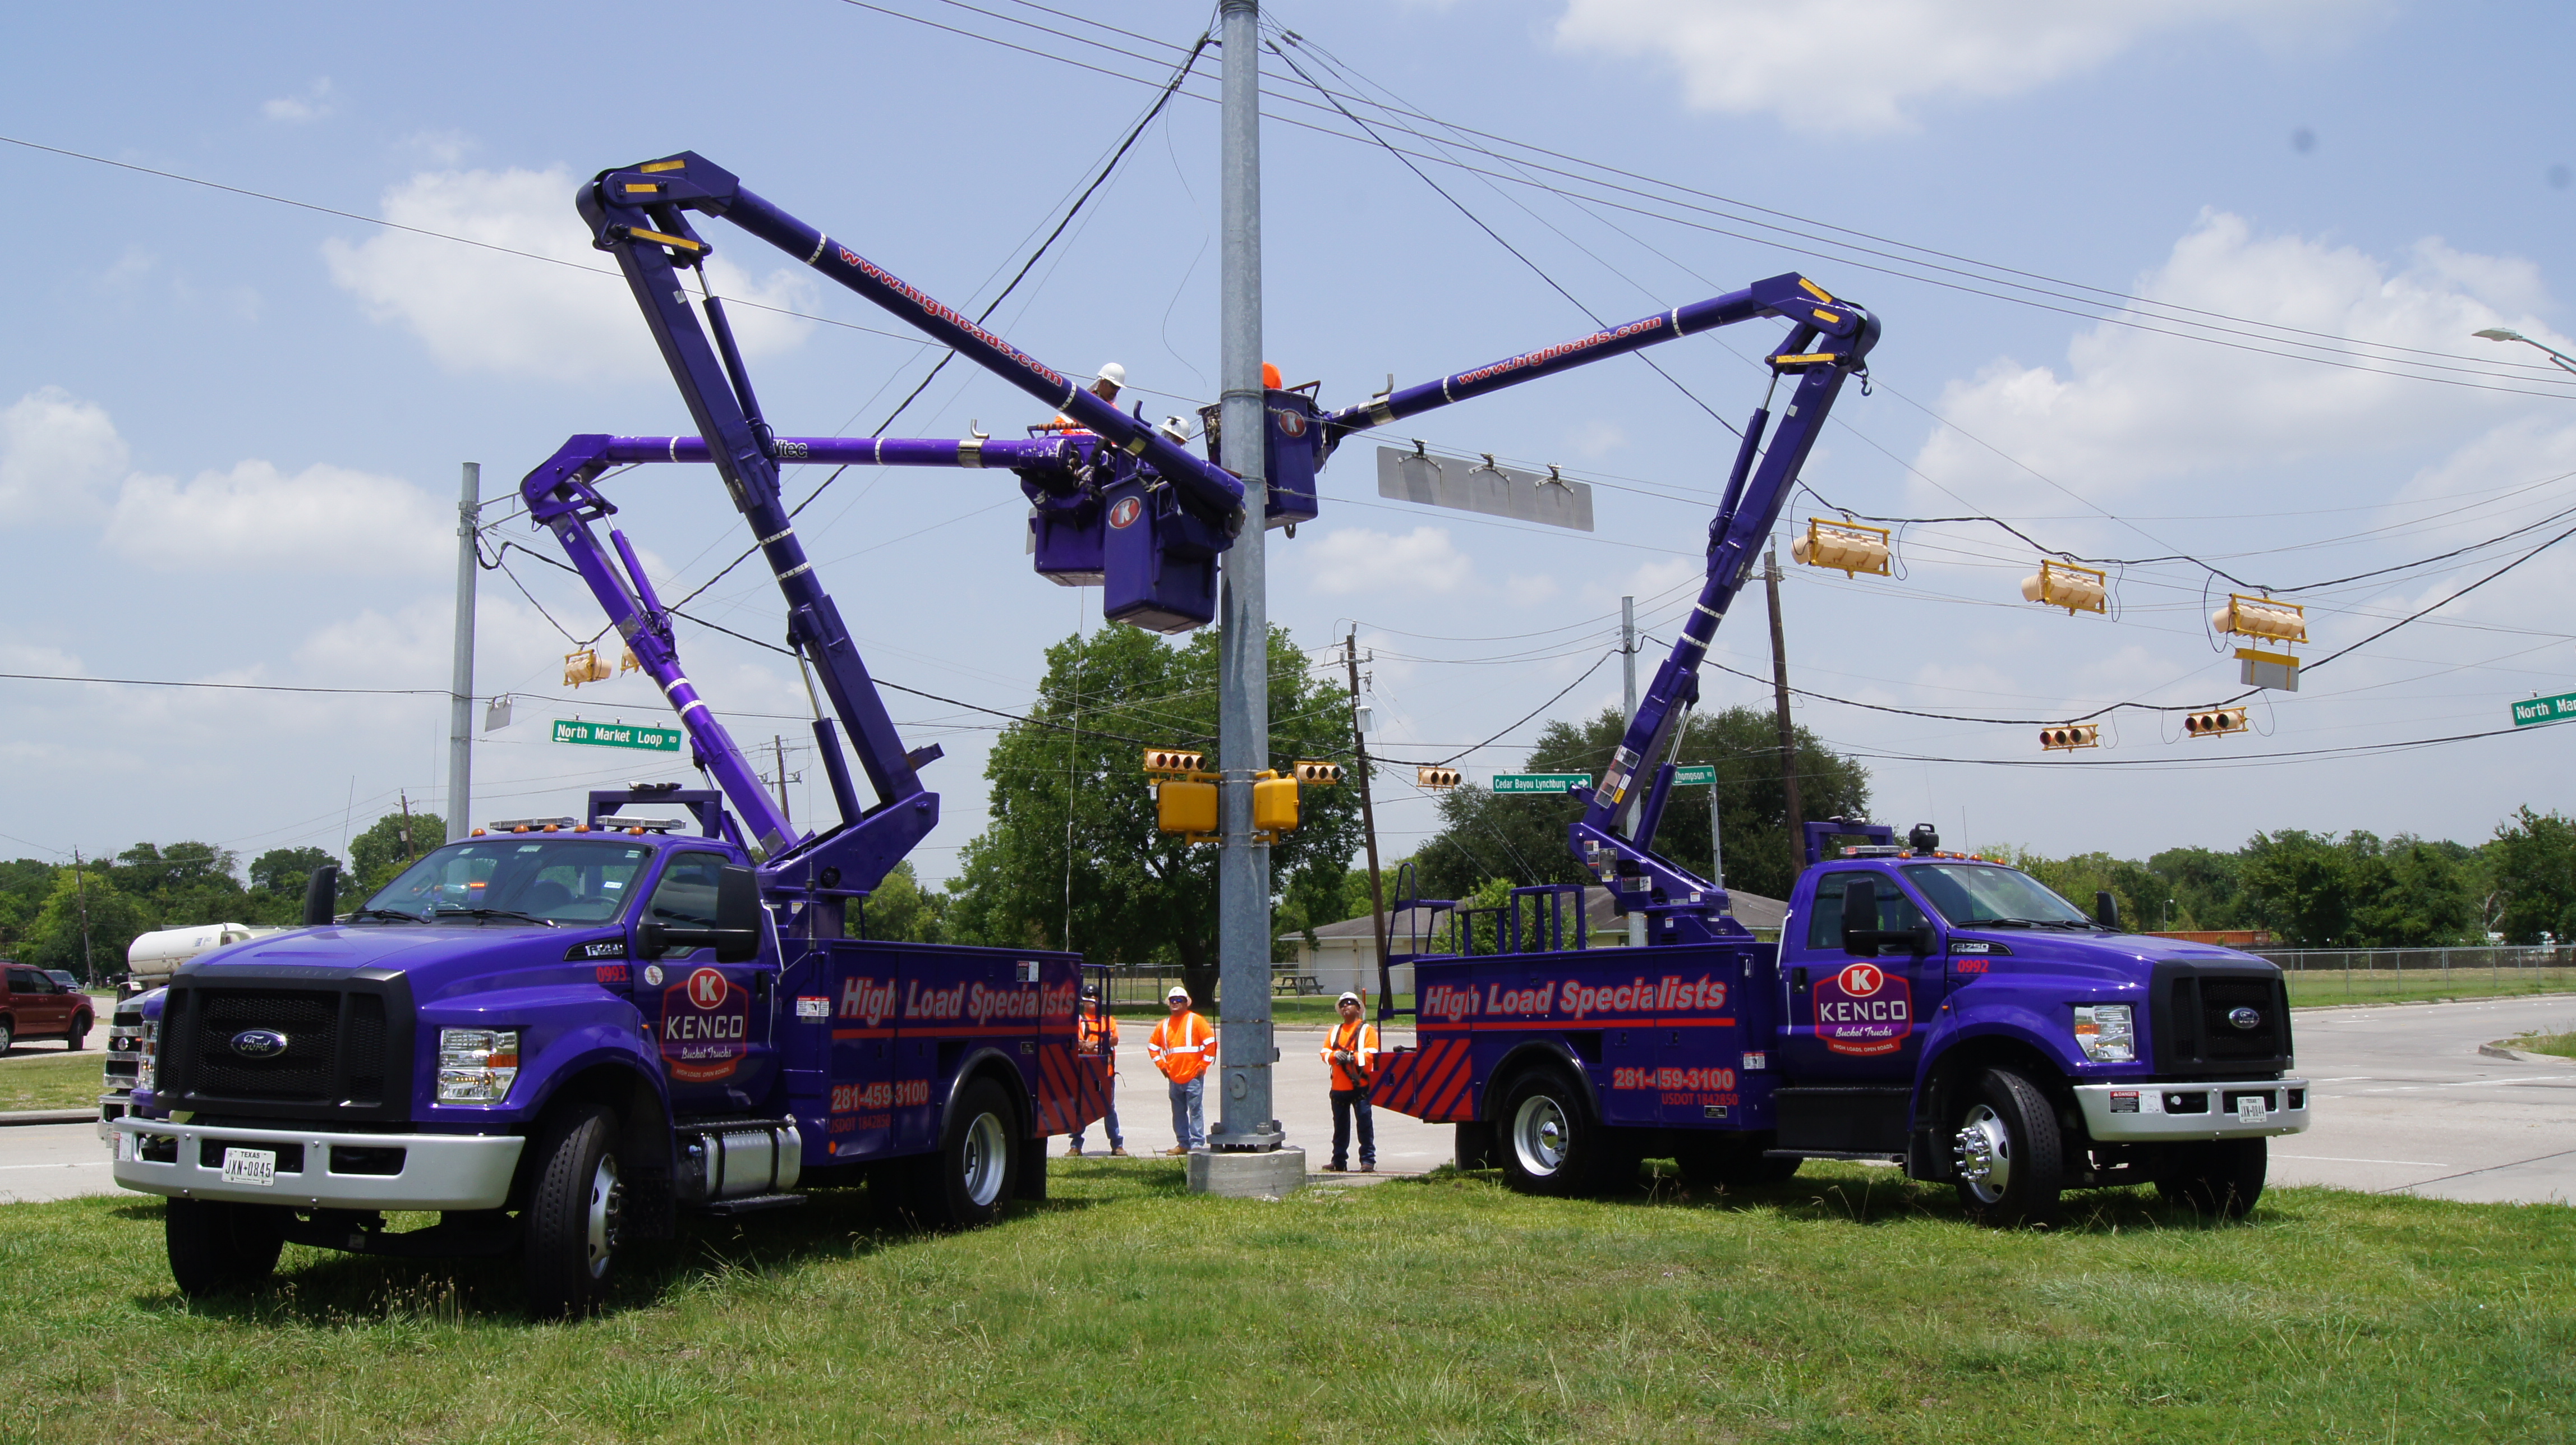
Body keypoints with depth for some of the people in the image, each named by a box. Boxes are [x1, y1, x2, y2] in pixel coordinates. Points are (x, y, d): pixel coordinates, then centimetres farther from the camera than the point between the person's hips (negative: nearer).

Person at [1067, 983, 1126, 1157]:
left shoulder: (1108, 1020, 15)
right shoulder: (1078, 1020, 9)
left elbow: (1114, 1039, -2)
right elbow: (1075, 1040, -7)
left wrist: (1095, 1043, -15)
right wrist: (1083, 1045, -26)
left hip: (1105, 1070, 1)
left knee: (1109, 1108, 3)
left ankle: (1117, 1145, 7)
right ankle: (1076, 1146, 5)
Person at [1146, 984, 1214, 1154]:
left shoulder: (1195, 1021, -2)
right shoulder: (1164, 1025, 13)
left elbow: (1211, 1043, -6)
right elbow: (1152, 1045, 25)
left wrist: (1203, 1065, -8)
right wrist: (1161, 1065, 13)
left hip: (1193, 1076, -5)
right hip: (1174, 1078, 6)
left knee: (1195, 1110, -5)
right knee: (1178, 1112, 8)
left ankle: (1197, 1143, -3)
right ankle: (1183, 1143, 15)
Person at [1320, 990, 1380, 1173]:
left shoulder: (1367, 1030, 3)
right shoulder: (1335, 1031, 18)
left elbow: (1371, 1055, -8)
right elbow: (1325, 1053, 11)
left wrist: (1352, 1057, -19)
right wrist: (1335, 1055, -10)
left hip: (1360, 1085, -5)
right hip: (1339, 1087, 5)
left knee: (1364, 1123, -5)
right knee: (1340, 1125, 9)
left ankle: (1368, 1161, 0)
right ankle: (1339, 1162, 15)